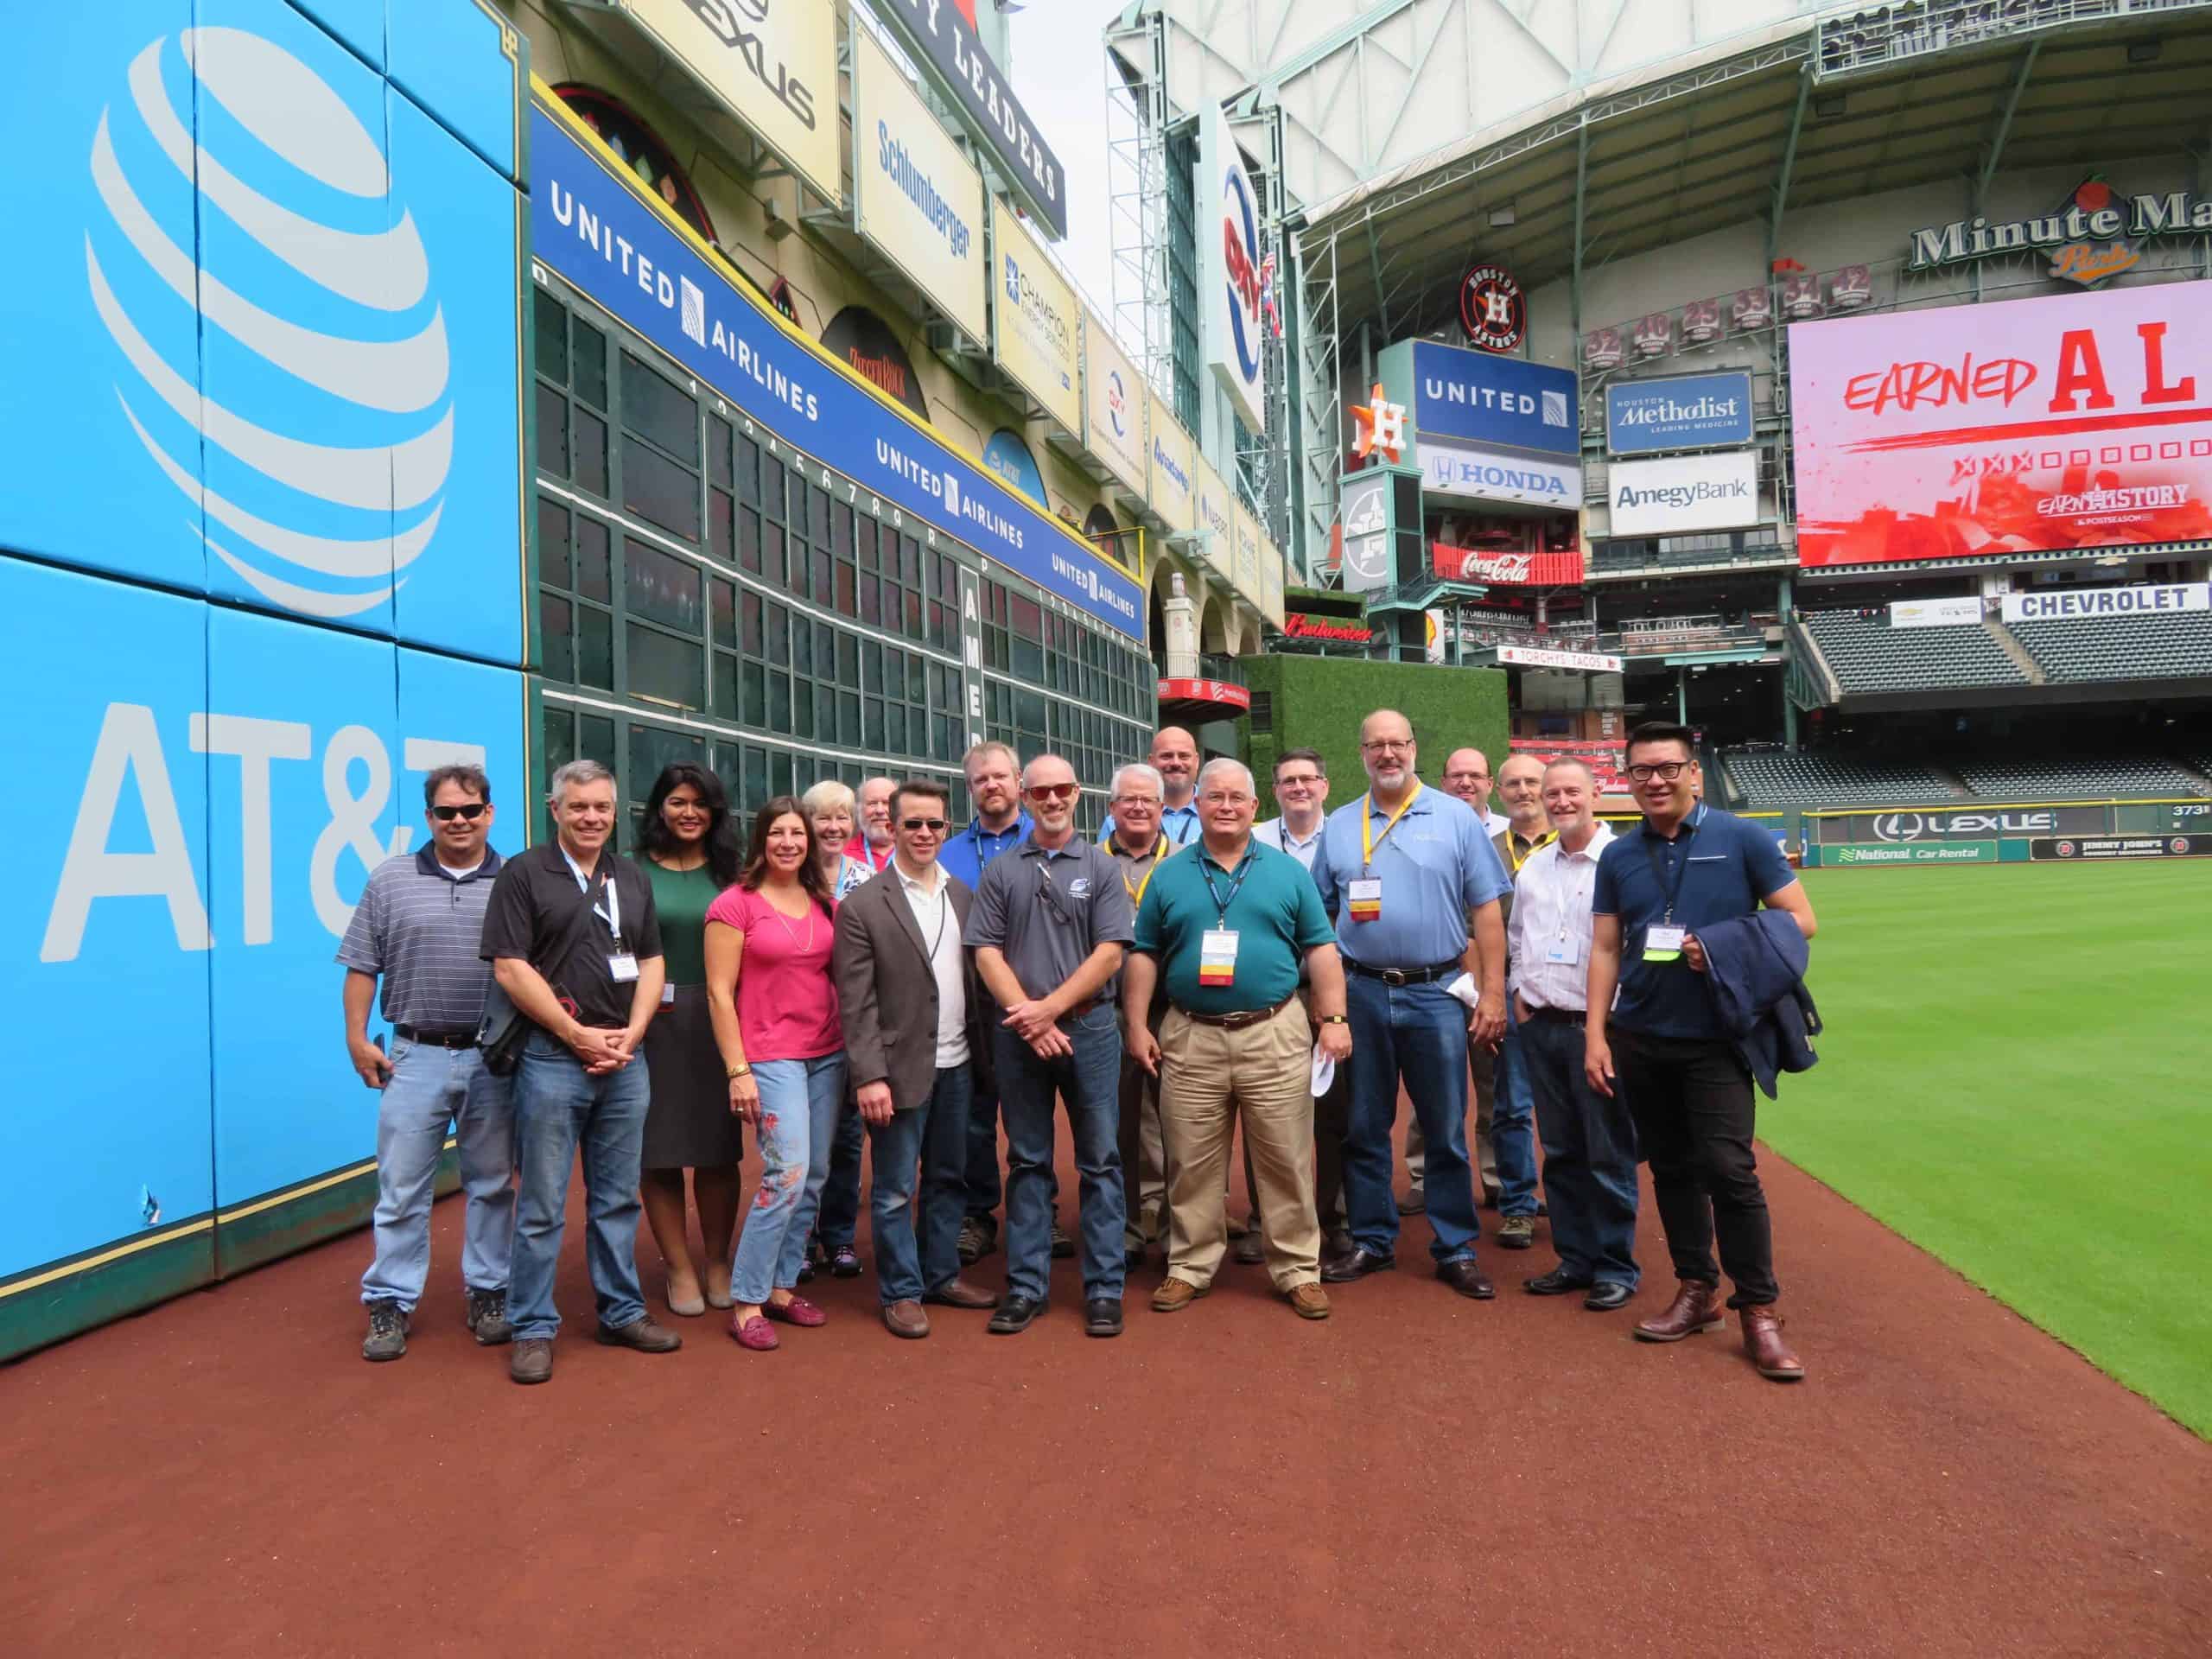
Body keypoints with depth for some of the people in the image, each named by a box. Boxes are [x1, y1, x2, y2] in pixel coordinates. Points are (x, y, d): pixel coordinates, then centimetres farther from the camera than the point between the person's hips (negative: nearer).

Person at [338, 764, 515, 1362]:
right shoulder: (390, 880, 4)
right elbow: (362, 967, 6)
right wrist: (357, 1038, -1)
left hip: (495, 1060, 0)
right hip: (416, 1056, 0)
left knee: (492, 1184, 11)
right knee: (402, 1186, 5)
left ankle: (488, 1295, 24)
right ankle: (389, 1304, 19)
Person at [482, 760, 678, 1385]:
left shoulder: (632, 880, 13)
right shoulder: (524, 874, -2)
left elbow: (651, 963, 12)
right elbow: (510, 967, -9)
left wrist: (629, 1036, -3)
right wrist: (579, 1035, -11)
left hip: (624, 1061, 5)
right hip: (552, 1059, -4)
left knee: (618, 1199, 14)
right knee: (542, 1206, 3)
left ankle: (621, 1312, 26)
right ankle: (533, 1328, 15)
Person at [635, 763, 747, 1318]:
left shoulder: (730, 872, 9)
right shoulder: (635, 871, 3)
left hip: (718, 1023, 1)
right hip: (653, 1022, -1)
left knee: (719, 1148, 5)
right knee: (660, 1149, 3)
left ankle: (717, 1262, 22)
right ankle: (680, 1269, 17)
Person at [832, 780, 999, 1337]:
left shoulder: (963, 896, 8)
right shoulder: (862, 907, -8)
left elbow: (973, 978, 10)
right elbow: (856, 1004, -10)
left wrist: (983, 1051, 4)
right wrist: (870, 1076, -15)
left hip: (957, 1064, 5)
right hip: (902, 1068, -5)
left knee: (949, 1179, 16)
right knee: (895, 1189, 6)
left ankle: (941, 1275, 32)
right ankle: (901, 1292, 20)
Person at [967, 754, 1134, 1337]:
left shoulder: (1101, 867, 3)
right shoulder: (1001, 872, 8)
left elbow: (1109, 953, -5)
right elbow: (987, 953, 2)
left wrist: (1051, 1007, -13)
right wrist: (1029, 1019, -10)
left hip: (1088, 1028, -1)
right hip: (1018, 1033, 2)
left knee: (1099, 1161, 3)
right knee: (1027, 1162, 10)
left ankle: (1103, 1289, 13)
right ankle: (1024, 1288, 18)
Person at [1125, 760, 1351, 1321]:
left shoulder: (1288, 872, 7)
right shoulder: (1169, 876, 8)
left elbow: (1320, 949, 6)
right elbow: (1144, 955, 9)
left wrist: (1334, 1018, -2)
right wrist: (1138, 1024, 3)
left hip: (1274, 1034, 0)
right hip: (1191, 1039, 1)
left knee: (1287, 1163, 4)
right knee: (1191, 1167, 7)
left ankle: (1298, 1270, 17)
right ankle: (1190, 1268, 21)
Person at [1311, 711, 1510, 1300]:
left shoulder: (1455, 817, 2)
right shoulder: (1339, 825, 8)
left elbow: (1486, 910, 1)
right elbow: (1319, 915, 11)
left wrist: (1492, 992, -5)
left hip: (1437, 993, -2)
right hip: (1360, 993, 2)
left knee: (1446, 1131, 6)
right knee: (1364, 1128, 10)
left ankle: (1455, 1250, 18)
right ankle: (1371, 1241, 24)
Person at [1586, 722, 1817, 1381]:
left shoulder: (1741, 839, -4)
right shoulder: (1619, 857, 6)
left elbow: (1800, 920, -2)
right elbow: (1605, 950, 7)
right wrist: (1595, 1036, 0)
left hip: (1716, 1037, -4)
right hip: (1641, 1039, 4)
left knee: (1730, 1170, -9)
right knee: (1672, 1169, 12)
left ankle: (1759, 1310, 4)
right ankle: (1696, 1290, 25)